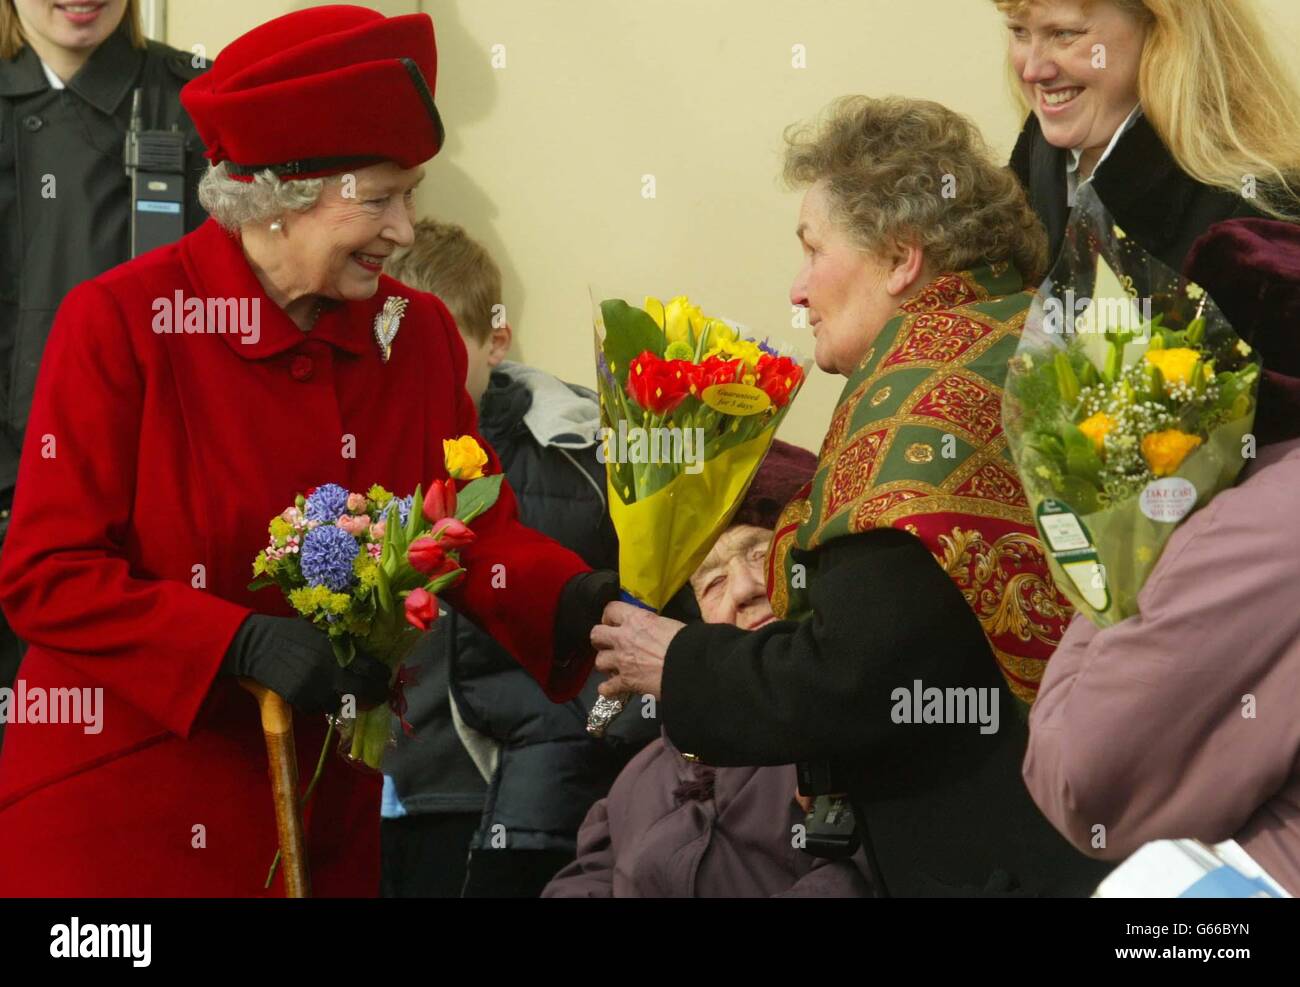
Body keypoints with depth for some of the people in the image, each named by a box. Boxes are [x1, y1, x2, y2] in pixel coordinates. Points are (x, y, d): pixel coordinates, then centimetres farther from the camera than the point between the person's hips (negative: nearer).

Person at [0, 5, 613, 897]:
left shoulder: (417, 334, 2)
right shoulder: (124, 322, -13)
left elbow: (479, 526, 3)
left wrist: (577, 601, -18)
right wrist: (242, 642, -26)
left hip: (326, 814, 5)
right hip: (125, 810, -5)